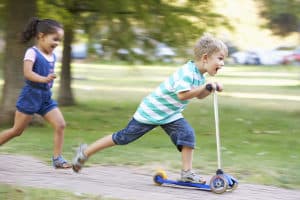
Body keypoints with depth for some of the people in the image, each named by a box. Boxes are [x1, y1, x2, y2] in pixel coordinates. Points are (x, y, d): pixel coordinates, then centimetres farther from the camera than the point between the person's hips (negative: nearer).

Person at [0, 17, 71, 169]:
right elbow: (27, 73, -28)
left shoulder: (52, 56, 8)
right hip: (31, 95, -6)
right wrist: (43, 79, -40)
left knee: (60, 125, -8)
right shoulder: (32, 53, -14)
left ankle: (57, 159, -4)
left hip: (46, 97, 7)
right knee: (16, 131, 1)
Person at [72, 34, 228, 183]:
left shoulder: (199, 75, 1)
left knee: (188, 134, -14)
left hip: (170, 115, 8)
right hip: (150, 111, -8)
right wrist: (205, 88, -39)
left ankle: (187, 172, -9)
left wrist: (210, 89, -5)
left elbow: (199, 95, 13)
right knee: (122, 138, 1)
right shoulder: (186, 72, -29)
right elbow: (182, 94, -40)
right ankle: (85, 152, 16)